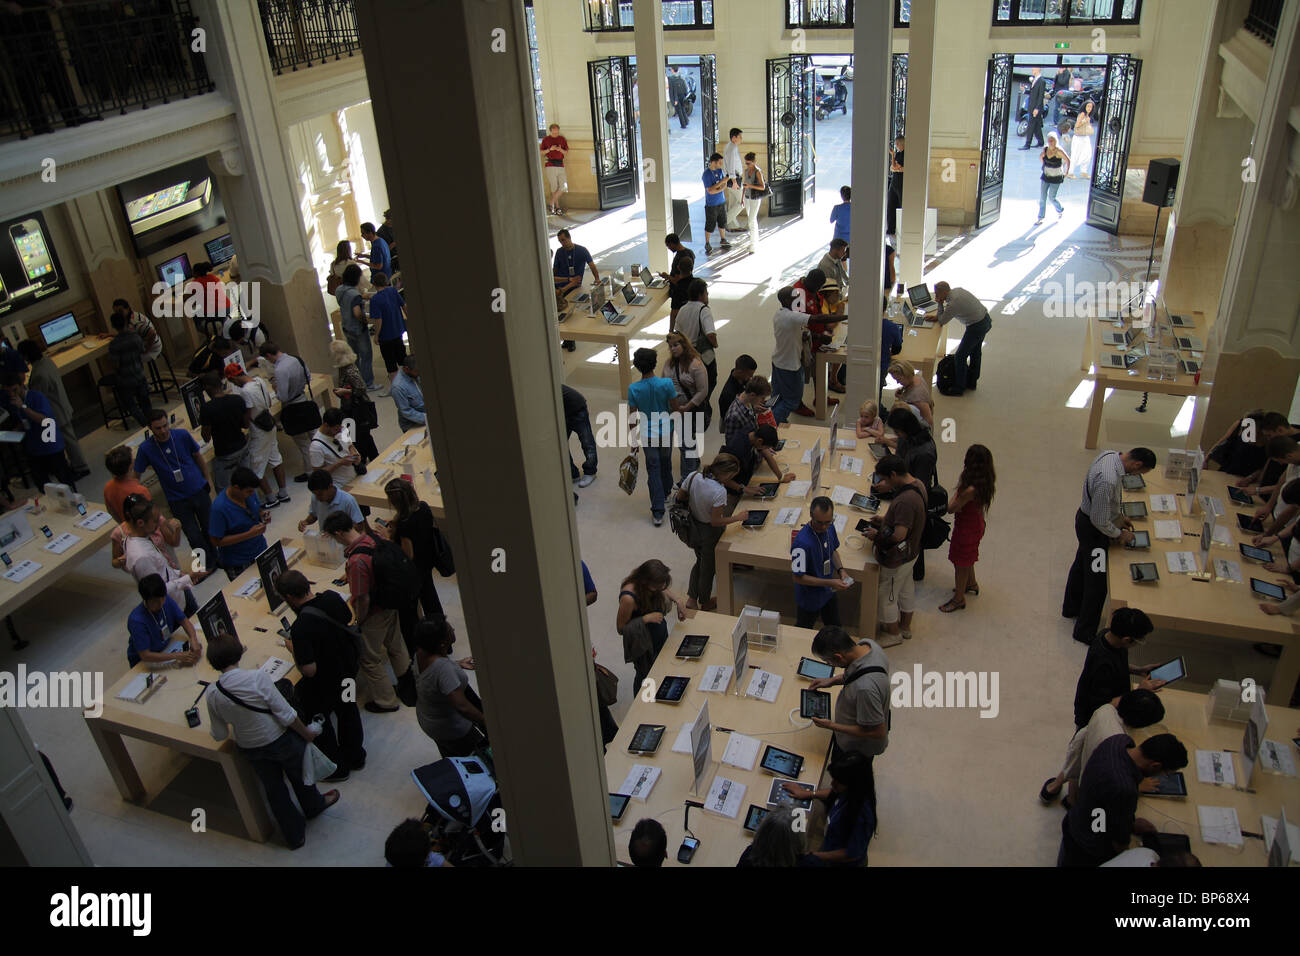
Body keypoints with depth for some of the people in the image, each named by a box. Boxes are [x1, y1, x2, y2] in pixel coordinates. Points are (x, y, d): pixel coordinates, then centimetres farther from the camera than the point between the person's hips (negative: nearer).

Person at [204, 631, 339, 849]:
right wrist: (306, 732, -7)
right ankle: (313, 806, 56)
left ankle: (295, 835, 42)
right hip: (281, 740, -3)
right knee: (299, 775, 28)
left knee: (274, 790, 24)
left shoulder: (212, 693, -17)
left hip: (250, 749, 3)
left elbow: (220, 735, -5)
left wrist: (211, 727, 18)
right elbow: (286, 715, -24)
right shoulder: (258, 678, -29)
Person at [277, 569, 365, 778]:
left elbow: (309, 671, -31)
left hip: (324, 684, -7)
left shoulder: (301, 628, -37)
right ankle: (355, 756, 49)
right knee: (347, 712, 27)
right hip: (348, 671, 7)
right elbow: (348, 618, 7)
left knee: (318, 721, 20)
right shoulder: (332, 597, -16)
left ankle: (337, 767, 38)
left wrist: (293, 649, -14)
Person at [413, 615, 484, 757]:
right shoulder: (443, 668, -40)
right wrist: (485, 721, -29)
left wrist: (457, 664, 10)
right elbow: (462, 706, -41)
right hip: (449, 729, -7)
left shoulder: (421, 651, -15)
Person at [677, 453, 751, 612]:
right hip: (710, 533, -5)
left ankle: (691, 599, 34)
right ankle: (705, 603, 42)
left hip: (694, 527, 6)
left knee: (700, 561, 30)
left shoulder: (693, 477, -16)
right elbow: (715, 521, -26)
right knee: (708, 567, 20)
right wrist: (738, 517, -15)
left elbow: (680, 497, -2)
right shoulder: (719, 492, -34)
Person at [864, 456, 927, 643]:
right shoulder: (917, 483, -5)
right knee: (906, 590, 27)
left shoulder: (905, 500, -36)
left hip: (897, 559, -9)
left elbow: (898, 535, -36)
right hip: (911, 552, 9)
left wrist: (877, 535, -19)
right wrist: (886, 518, 6)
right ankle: (905, 626, 47)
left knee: (886, 596, 12)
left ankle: (893, 633, 32)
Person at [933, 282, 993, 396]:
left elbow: (942, 322, -10)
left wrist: (940, 304, -9)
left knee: (961, 355, 0)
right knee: (975, 351, 23)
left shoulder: (952, 303, -25)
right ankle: (971, 382, 39)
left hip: (977, 326, -10)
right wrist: (935, 317, 9)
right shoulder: (957, 290, 2)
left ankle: (958, 388, 8)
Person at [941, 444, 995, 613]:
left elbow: (951, 509, -24)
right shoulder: (987, 482, -13)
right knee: (967, 558, 31)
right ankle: (971, 584, 54)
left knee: (961, 563, 12)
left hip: (967, 528, -8)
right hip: (976, 524, 8)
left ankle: (959, 598, 30)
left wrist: (957, 493, -14)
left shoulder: (970, 490, -38)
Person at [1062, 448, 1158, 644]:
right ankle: (1085, 632, 21)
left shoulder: (1110, 455, -9)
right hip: (1092, 529, -10)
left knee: (1081, 566, 29)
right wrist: (1119, 534, -11)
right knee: (1097, 580, 5)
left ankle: (1071, 608, 51)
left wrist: (1119, 516, 14)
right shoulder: (1108, 480, -38)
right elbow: (1099, 521, -27)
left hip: (1085, 516, 10)